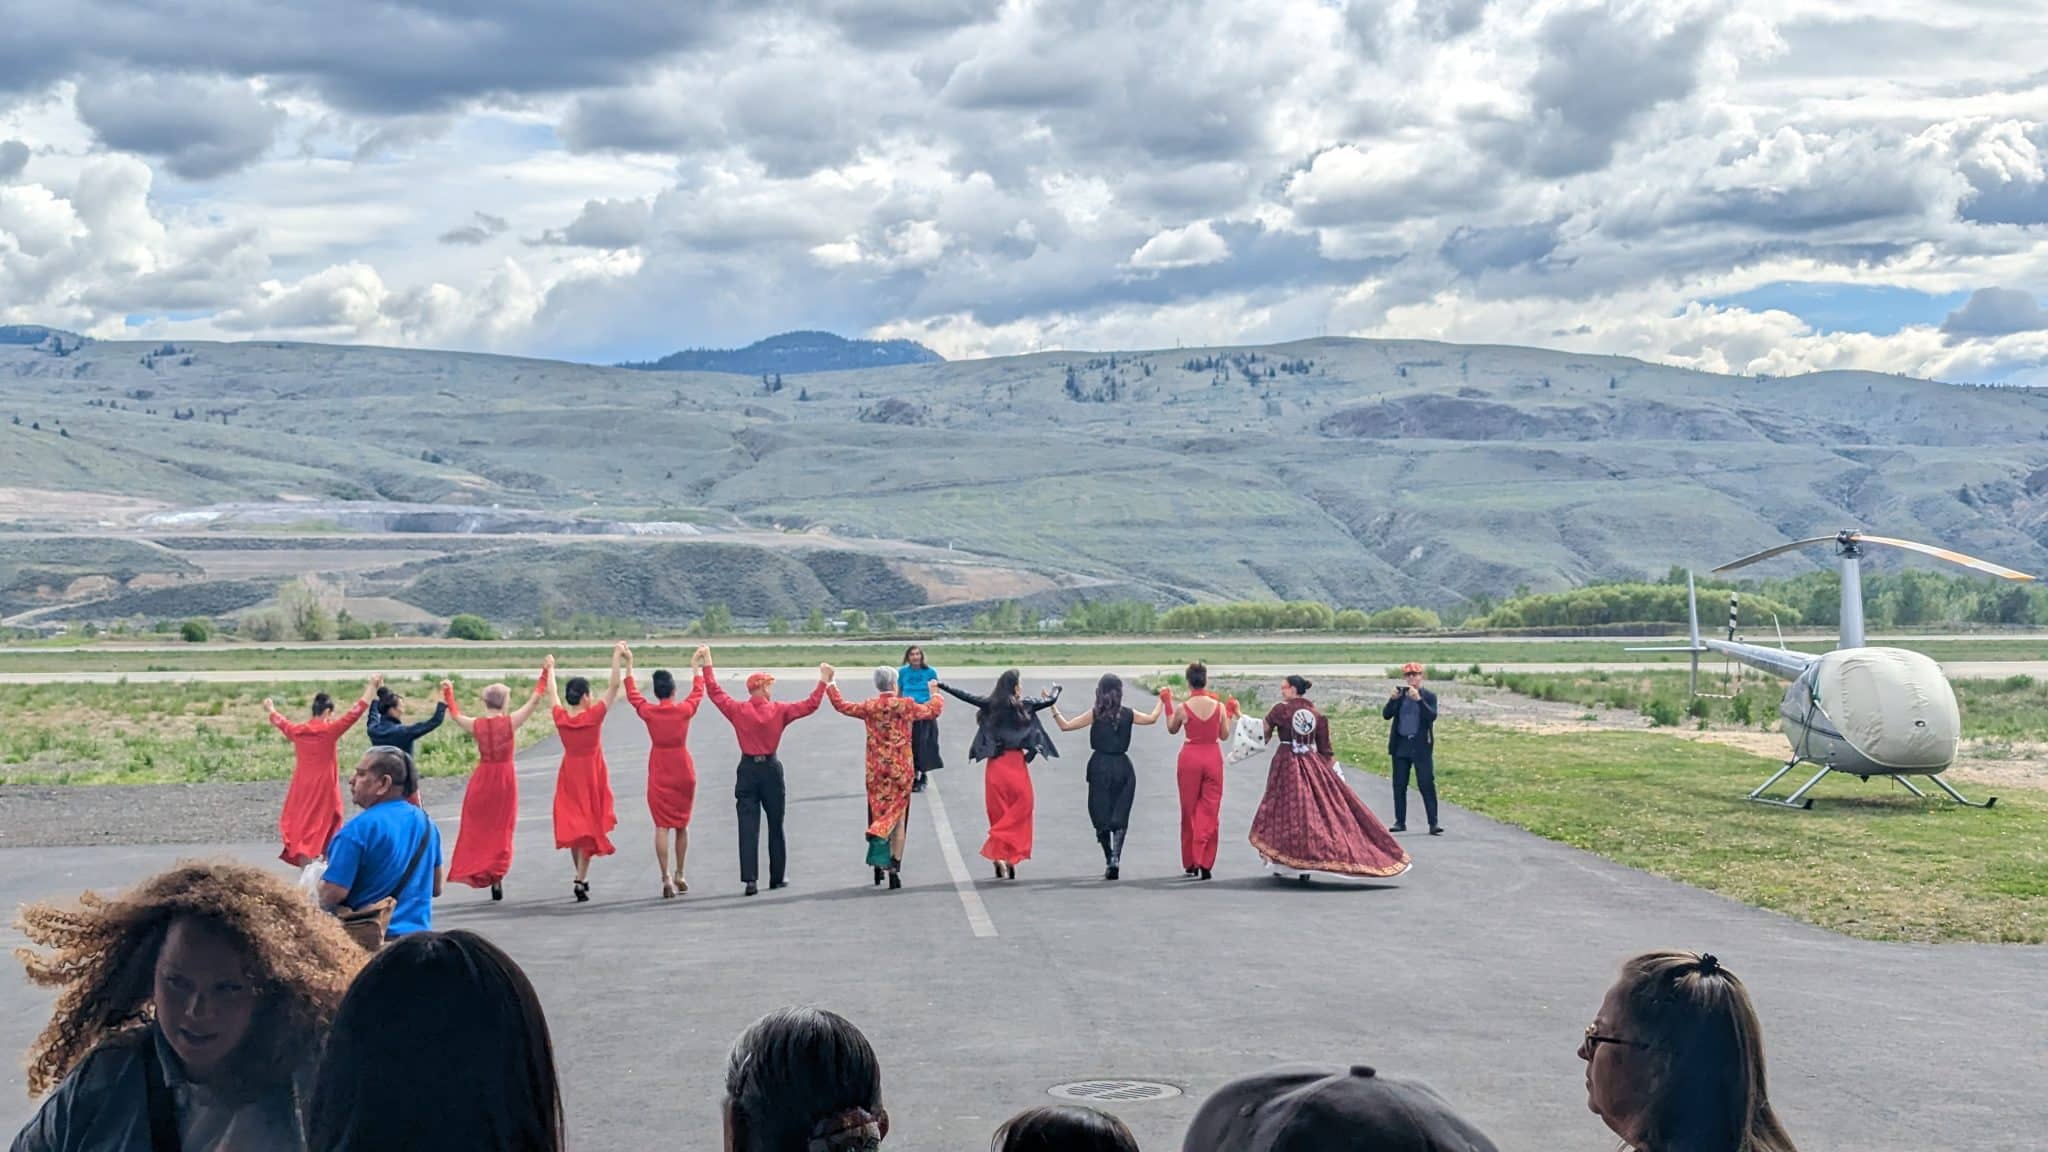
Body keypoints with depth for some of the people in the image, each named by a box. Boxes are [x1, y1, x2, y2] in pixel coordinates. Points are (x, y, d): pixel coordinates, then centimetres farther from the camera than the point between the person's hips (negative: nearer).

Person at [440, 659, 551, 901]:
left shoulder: (476, 725, -4)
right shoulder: (511, 722, -11)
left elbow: (455, 715, 16)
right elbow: (534, 700, -5)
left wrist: (448, 693, 31)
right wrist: (546, 672, 2)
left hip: (482, 778, 1)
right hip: (506, 777, -1)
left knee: (477, 827, 13)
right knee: (502, 829, 8)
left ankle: (475, 869, 6)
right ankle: (496, 875, 1)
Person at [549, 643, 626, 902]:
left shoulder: (560, 717, -7)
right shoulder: (594, 716, -18)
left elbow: (553, 693, 11)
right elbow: (614, 686, -16)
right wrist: (617, 656, -11)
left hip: (569, 775, 4)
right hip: (592, 774, -4)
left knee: (573, 825, 15)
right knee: (589, 826, 1)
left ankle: (581, 877, 23)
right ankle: (581, 880, -8)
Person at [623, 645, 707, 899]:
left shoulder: (648, 712, -7)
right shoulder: (684, 710, -8)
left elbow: (632, 694, 12)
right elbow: (698, 692, 12)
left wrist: (629, 665, 22)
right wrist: (695, 667, 28)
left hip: (659, 776, -1)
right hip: (684, 773, 1)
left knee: (662, 826, 0)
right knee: (682, 825, 15)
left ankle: (666, 878, -10)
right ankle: (679, 875, 22)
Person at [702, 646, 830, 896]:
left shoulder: (738, 710, -4)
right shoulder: (779, 711, -6)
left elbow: (714, 692, 6)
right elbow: (810, 705, -1)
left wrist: (707, 664, 13)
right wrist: (823, 681, 9)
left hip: (747, 770, 0)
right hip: (771, 770, 0)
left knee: (748, 827, -3)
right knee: (775, 826, 12)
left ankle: (750, 878, -13)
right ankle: (777, 878, 17)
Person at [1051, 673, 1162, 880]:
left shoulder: (1096, 715, -3)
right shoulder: (1127, 714, 3)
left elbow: (1065, 725, -4)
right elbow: (1152, 718, 19)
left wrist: (1053, 707, 6)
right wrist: (1162, 702, 34)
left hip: (1100, 767, -1)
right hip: (1122, 767, 1)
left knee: (1101, 816, 8)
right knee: (1120, 816, 1)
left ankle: (1109, 860, 7)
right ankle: (1115, 857, -17)